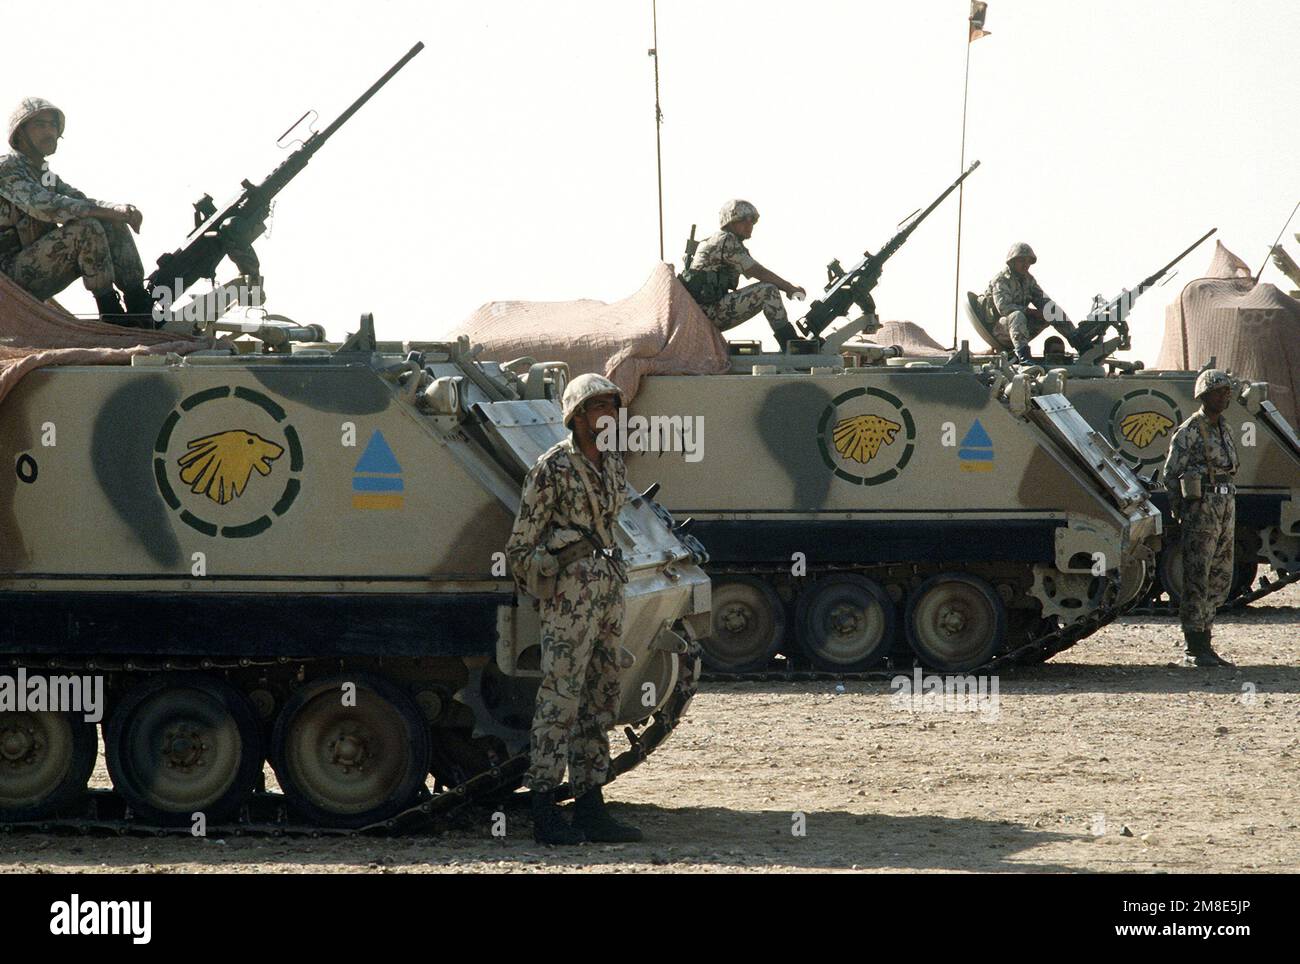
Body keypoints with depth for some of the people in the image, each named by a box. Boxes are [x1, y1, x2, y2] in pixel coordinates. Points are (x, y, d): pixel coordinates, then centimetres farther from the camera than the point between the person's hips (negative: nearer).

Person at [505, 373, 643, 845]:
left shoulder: (613, 464, 12)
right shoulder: (553, 468, -10)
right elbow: (520, 544, -7)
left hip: (608, 591, 8)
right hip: (568, 596, -8)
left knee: (599, 703, 9)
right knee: (559, 702, -7)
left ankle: (590, 807, 14)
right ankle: (545, 813, -5)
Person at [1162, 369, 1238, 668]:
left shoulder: (1224, 429, 14)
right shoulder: (1189, 431, -9)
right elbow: (1171, 474, -8)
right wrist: (1182, 514, -7)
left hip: (1226, 508, 8)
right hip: (1200, 509, -8)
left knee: (1220, 580, 9)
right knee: (1197, 581, -6)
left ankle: (1204, 645, 16)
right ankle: (1194, 650, -5)